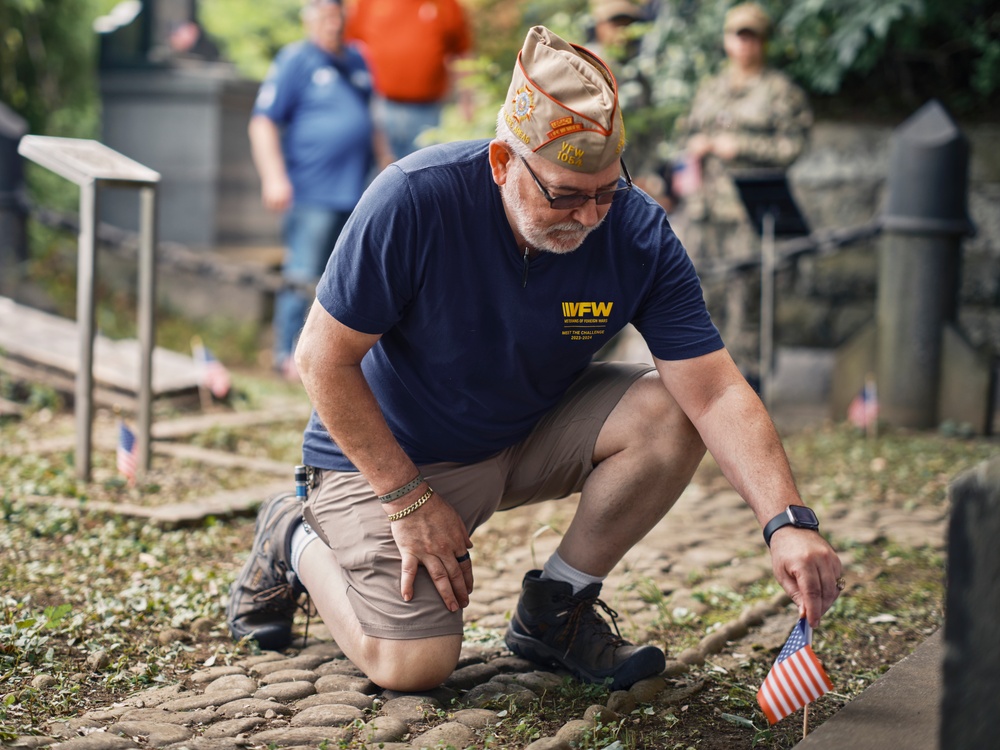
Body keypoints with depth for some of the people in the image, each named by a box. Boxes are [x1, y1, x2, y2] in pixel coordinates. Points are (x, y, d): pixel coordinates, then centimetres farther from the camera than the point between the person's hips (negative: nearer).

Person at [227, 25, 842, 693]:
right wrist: (408, 500, -20)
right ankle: (296, 543, 13)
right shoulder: (414, 199, -29)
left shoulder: (639, 233, -19)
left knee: (672, 413, -21)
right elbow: (325, 359, -21)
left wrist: (788, 523, -36)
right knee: (414, 664, -19)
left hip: (533, 433, 4)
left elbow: (716, 393, -23)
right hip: (386, 452, -4)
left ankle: (555, 610, -1)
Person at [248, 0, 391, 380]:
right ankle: (288, 356, 2)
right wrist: (274, 177, -19)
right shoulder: (294, 61, -5)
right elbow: (262, 122, -10)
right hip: (312, 193, -7)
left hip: (357, 191, 7)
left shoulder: (356, 60, 16)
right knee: (302, 277, -6)